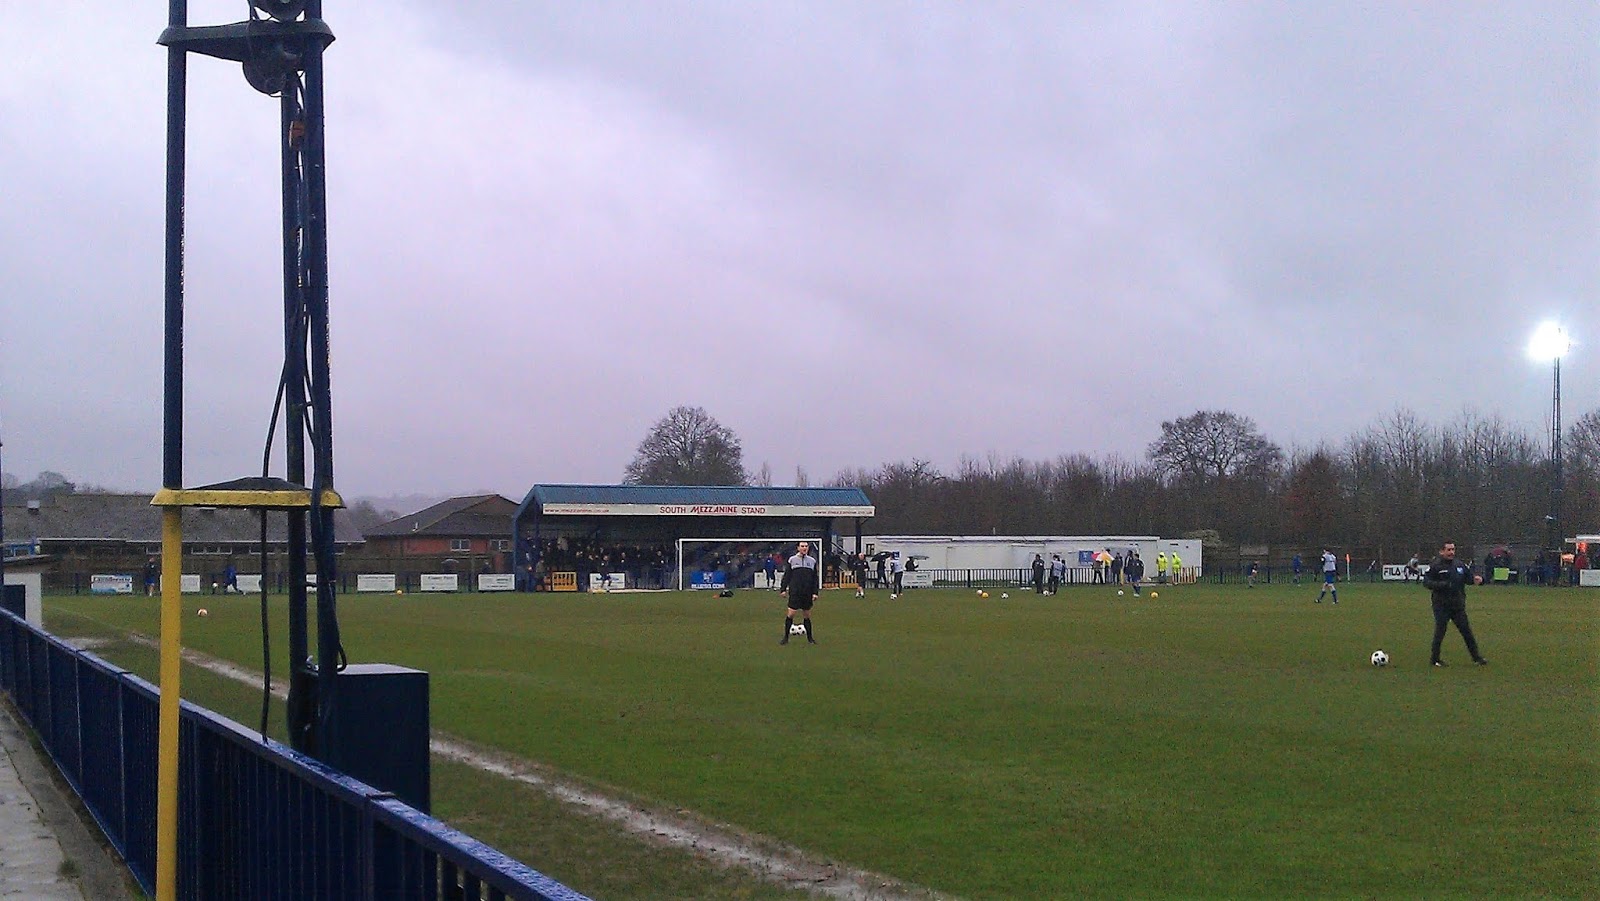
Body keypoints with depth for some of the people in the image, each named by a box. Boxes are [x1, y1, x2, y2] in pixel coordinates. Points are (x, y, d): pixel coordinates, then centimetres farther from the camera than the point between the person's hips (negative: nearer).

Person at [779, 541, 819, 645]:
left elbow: (815, 578, 10)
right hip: (795, 592, -2)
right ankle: (786, 637, 2)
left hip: (807, 593, 2)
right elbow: (786, 575, 5)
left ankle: (810, 638, 18)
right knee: (791, 614, -7)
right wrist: (783, 589, -1)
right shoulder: (792, 560, 2)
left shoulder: (812, 561, 8)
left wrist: (815, 592, 4)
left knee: (807, 615, 7)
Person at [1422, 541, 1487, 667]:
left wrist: (1476, 579, -7)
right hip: (1441, 606, -5)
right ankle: (1435, 659, 10)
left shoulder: (1460, 565, 9)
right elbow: (1426, 582, -11)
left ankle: (1476, 657, 16)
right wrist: (1441, 585, -25)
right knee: (1440, 632, -2)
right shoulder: (1435, 566, -7)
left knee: (1466, 631, 8)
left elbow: (1468, 577, 16)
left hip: (1458, 605, 5)